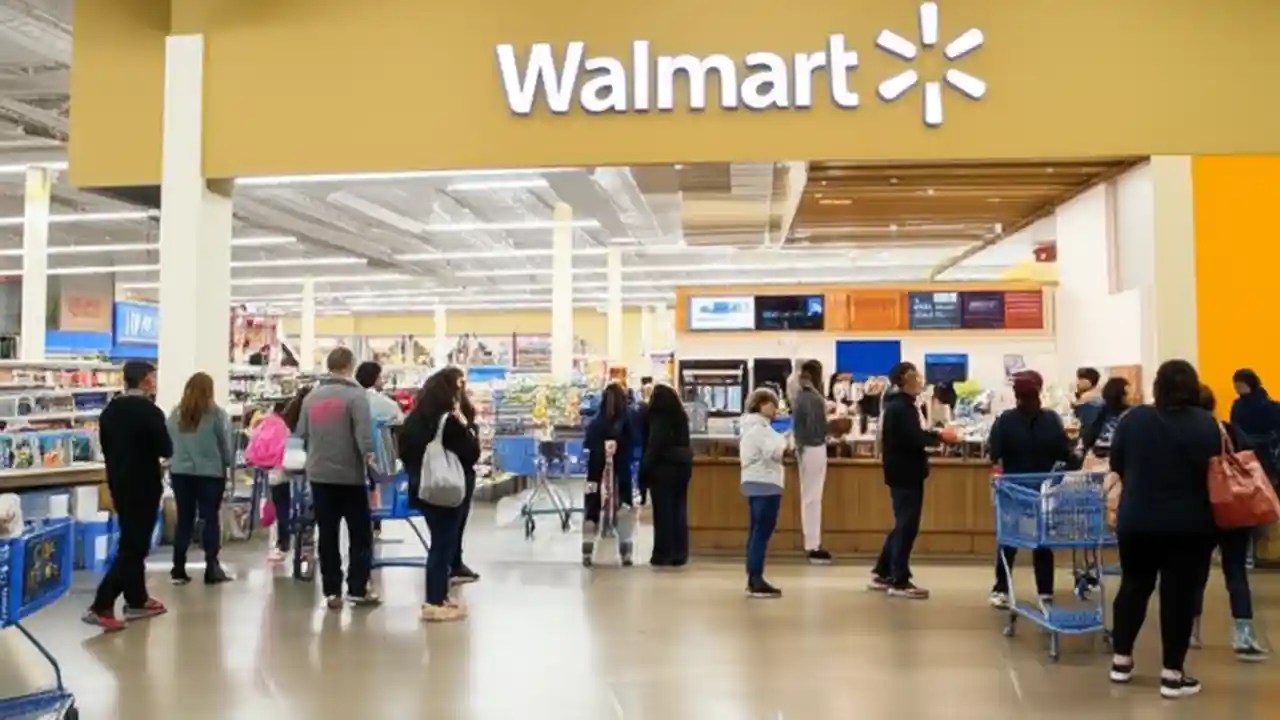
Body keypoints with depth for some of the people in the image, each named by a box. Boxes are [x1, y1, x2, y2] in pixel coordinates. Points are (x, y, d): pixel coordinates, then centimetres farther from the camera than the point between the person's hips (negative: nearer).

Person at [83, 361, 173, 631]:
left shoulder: (109, 411, 6)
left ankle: (137, 600, 25)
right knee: (133, 546, -4)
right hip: (143, 487, -8)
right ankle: (100, 607, -10)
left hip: (118, 484, 8)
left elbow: (106, 448, 12)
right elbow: (166, 450, -12)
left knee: (132, 542, 17)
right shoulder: (150, 411, -17)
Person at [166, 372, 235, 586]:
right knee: (211, 519, 2)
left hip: (181, 472, 4)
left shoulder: (175, 414, 3)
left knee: (184, 520, 9)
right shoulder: (216, 413, -7)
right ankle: (212, 568, 2)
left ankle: (178, 570, 11)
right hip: (210, 473, -3)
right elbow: (226, 445, -3)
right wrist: (230, 465, 11)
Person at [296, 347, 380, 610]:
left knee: (326, 535, 8)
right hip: (350, 474, -5)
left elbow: (302, 434, 13)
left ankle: (332, 592, 10)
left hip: (319, 475, 5)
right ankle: (357, 589, 4)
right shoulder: (356, 395, -10)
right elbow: (364, 435, -19)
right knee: (360, 534, 6)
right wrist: (369, 458, -11)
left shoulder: (311, 397, 8)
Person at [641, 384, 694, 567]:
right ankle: (679, 554, 10)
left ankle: (663, 554, 1)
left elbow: (654, 446, -14)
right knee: (679, 510, 8)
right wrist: (683, 459, 13)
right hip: (681, 465, 7)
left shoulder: (658, 417, -9)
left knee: (663, 511, -2)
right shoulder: (681, 416, 11)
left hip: (663, 467, -7)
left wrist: (644, 469, -11)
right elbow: (683, 444, 11)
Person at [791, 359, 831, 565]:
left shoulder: (798, 396, 10)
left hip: (804, 447, 9)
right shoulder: (814, 399, -18)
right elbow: (818, 428, -20)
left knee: (808, 497, 14)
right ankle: (813, 546, 1)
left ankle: (811, 543, 21)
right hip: (815, 448, -9)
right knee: (813, 498, -4)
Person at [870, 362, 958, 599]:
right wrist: (940, 436, -10)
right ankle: (899, 582, 2)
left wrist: (935, 436, 1)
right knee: (907, 526, -4)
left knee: (903, 525, 17)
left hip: (903, 472, 10)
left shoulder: (898, 404, 15)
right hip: (906, 473, -10)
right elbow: (915, 438, -25)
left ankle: (882, 574, 22)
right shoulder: (902, 407, -17)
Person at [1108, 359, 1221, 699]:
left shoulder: (1133, 418, -4)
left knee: (1134, 587, 15)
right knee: (1179, 594, 4)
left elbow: (1116, 466, 5)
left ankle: (1121, 661, 23)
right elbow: (1215, 472, -4)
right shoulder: (1207, 424, -9)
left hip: (1137, 520, 2)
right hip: (1189, 524, -2)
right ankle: (1172, 675, 8)